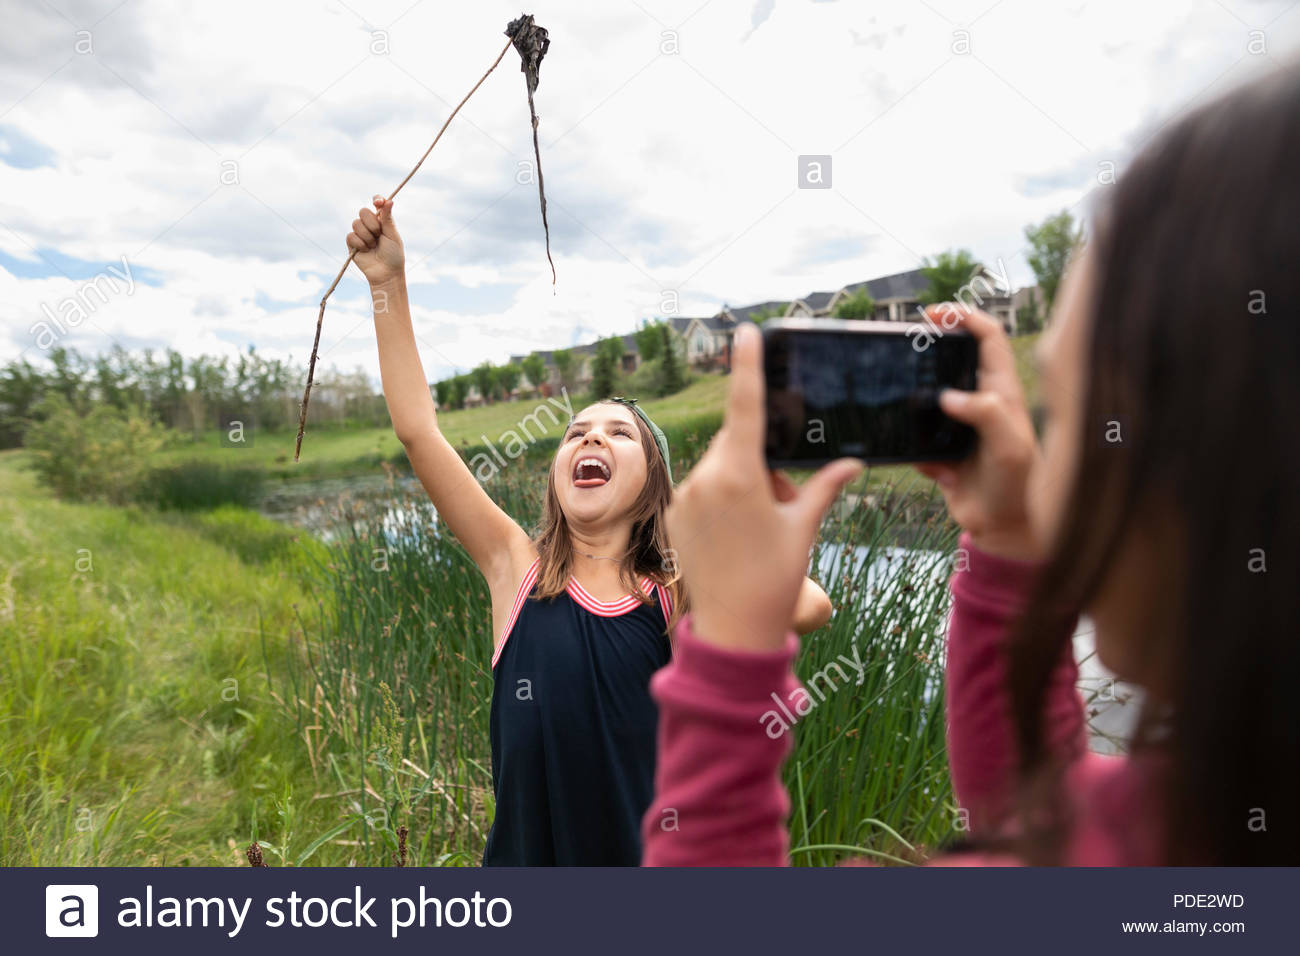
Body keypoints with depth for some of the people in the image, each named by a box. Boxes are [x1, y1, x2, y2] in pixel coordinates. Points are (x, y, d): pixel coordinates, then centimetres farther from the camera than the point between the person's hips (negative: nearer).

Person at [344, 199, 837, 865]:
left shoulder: (677, 596, -8)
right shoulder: (517, 570, -6)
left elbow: (808, 609, -24)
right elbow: (417, 430, -11)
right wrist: (388, 283, -13)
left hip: (645, 852, 0)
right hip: (522, 853, 1)